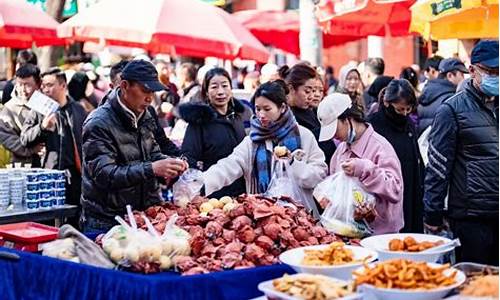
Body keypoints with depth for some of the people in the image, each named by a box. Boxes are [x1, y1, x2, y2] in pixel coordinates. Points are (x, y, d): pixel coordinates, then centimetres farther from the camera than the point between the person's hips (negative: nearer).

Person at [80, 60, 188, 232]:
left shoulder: (144, 116, 8)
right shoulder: (99, 124, -17)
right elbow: (103, 175, -26)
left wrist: (170, 163, -5)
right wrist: (152, 169, -34)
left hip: (143, 216, 7)